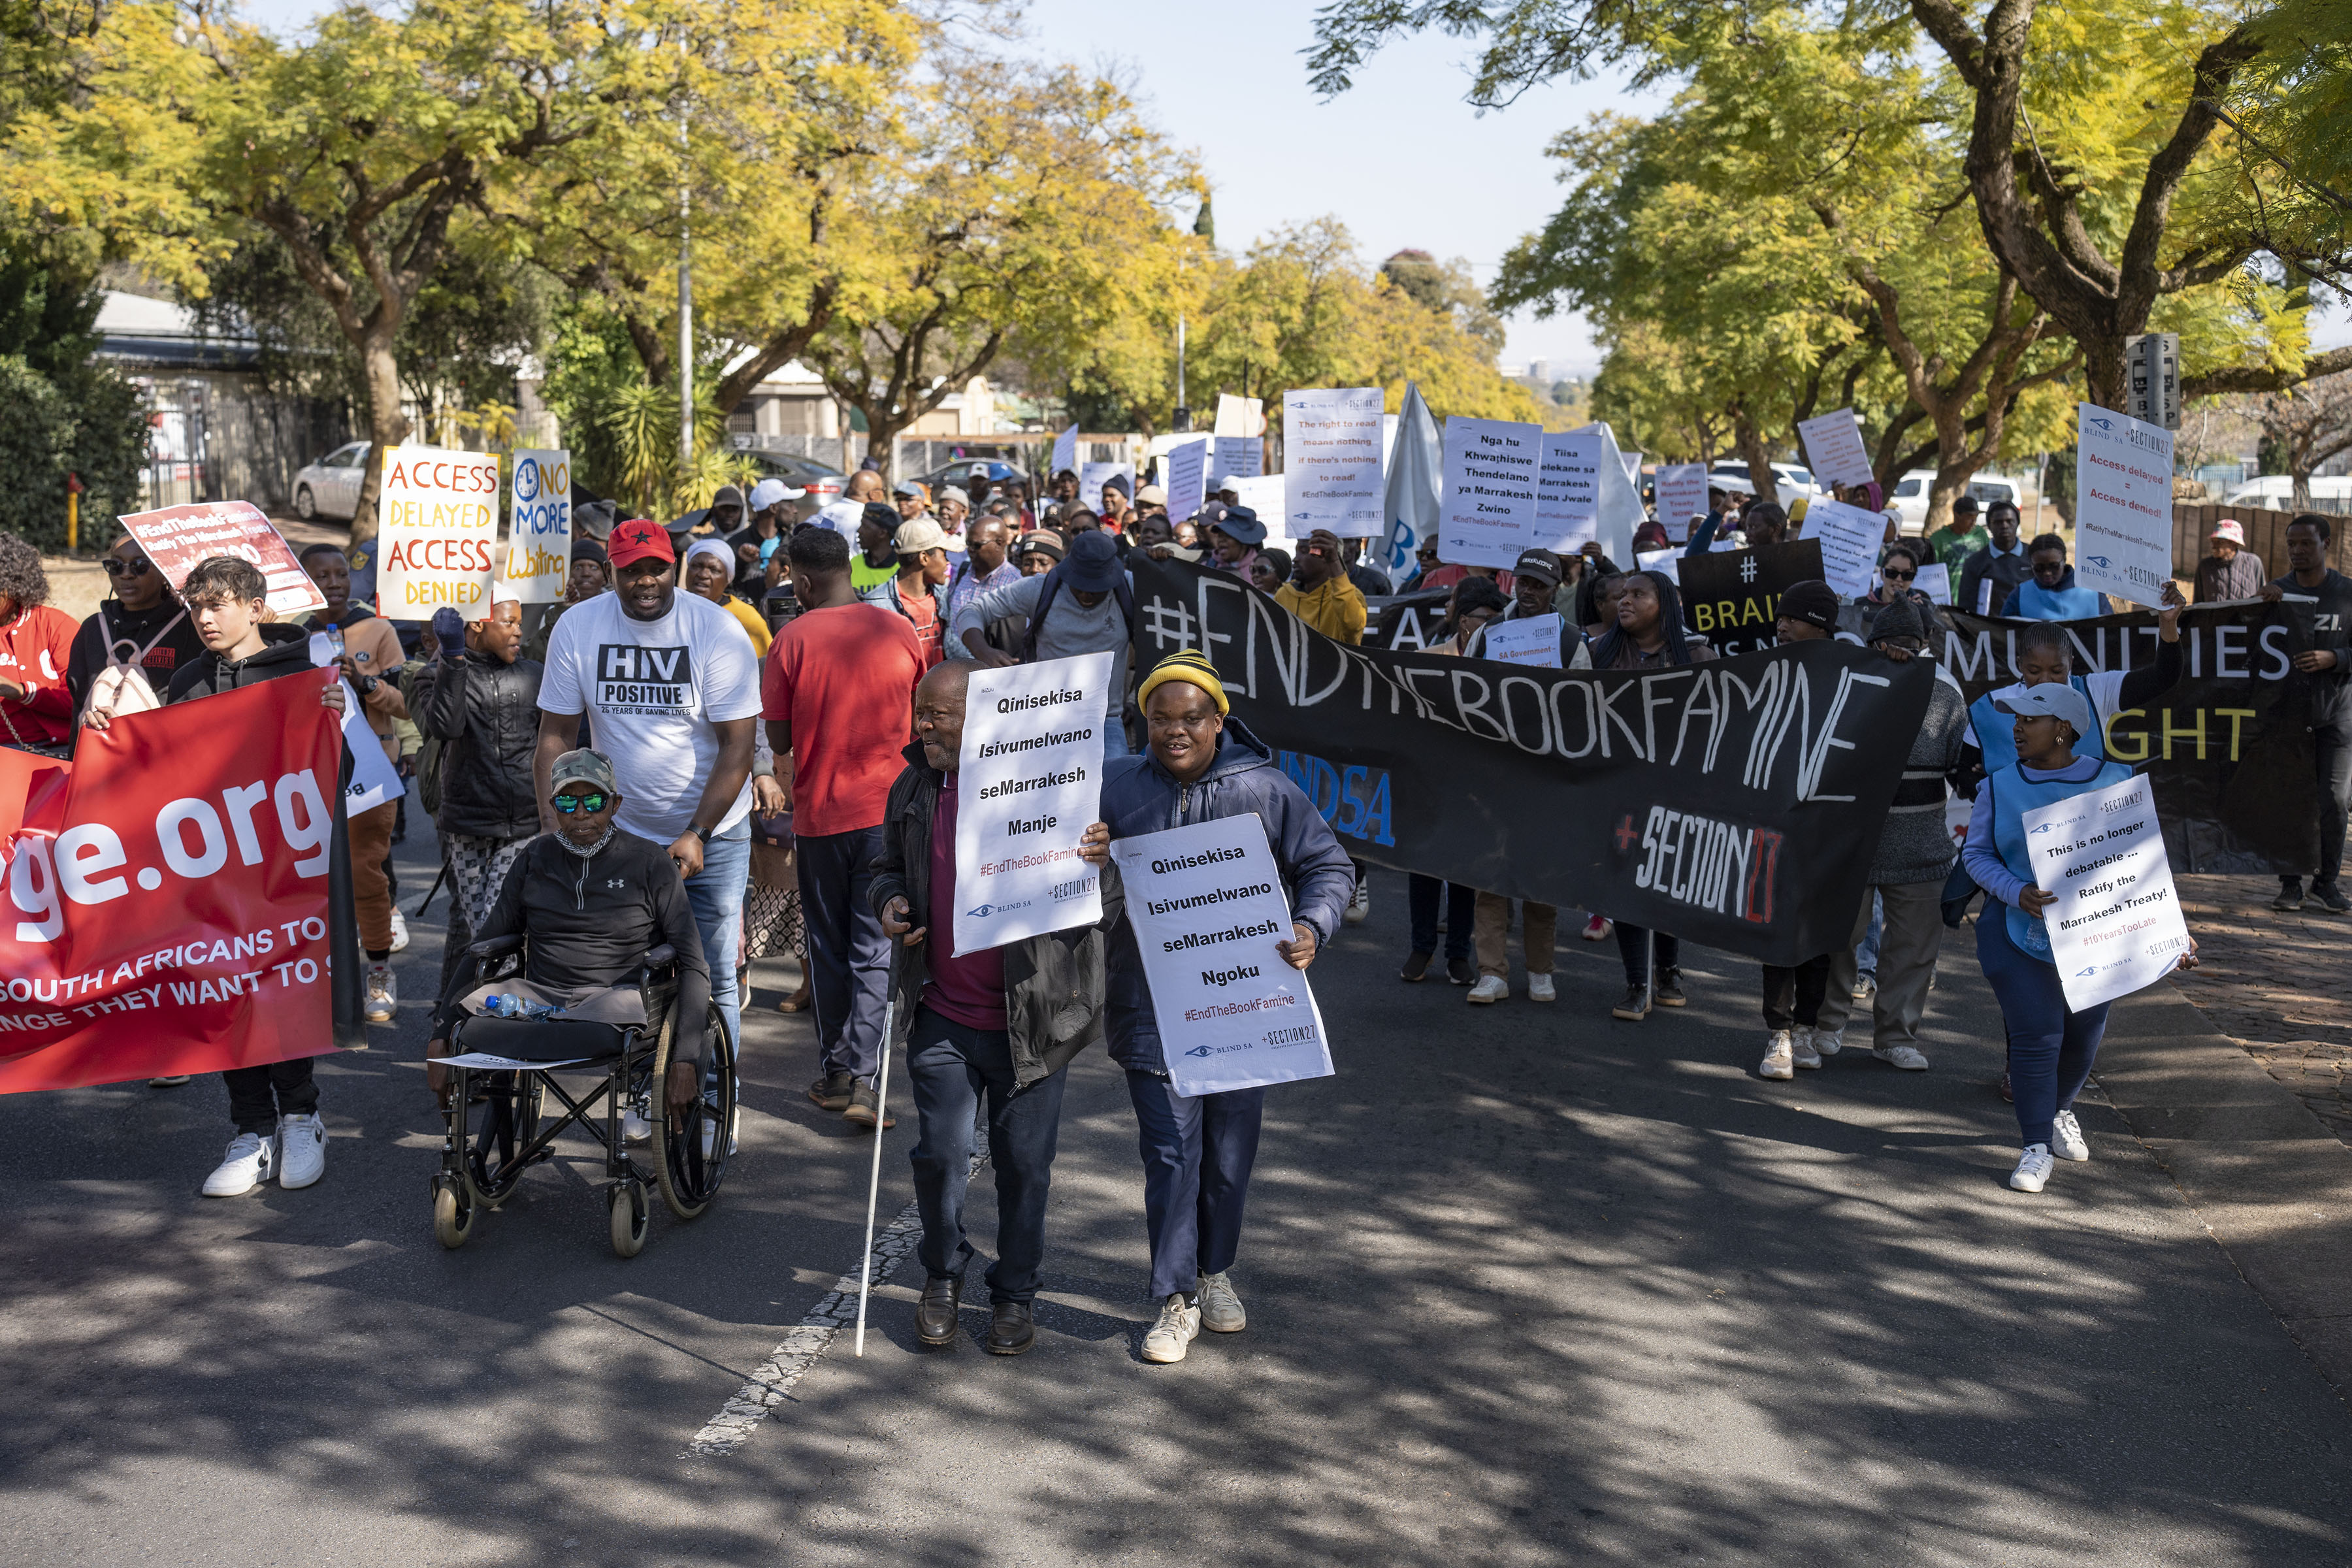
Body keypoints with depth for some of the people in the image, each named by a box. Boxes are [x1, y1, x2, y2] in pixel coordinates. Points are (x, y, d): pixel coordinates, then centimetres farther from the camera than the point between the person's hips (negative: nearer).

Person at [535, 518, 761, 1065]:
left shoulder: (719, 632, -13)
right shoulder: (577, 628, -4)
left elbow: (737, 745, -13)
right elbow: (556, 733, 0)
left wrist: (697, 835, -19)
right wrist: (551, 821, -12)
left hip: (713, 835, -2)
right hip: (620, 830, 2)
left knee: (712, 979, 0)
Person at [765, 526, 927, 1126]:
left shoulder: (793, 639, -8)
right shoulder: (901, 631, -1)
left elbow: (779, 740, -4)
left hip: (820, 812, -1)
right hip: (889, 810, 1)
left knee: (827, 947, 14)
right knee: (876, 949, 2)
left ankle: (835, 1073, 21)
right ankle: (864, 1080, -7)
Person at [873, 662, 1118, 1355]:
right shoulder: (913, 790, 5)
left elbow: (1104, 902, -5)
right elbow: (888, 867, 23)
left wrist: (1095, 867, -28)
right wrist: (889, 902, 0)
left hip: (1030, 1020, -3)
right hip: (941, 1017, 3)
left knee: (1024, 1163, 8)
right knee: (940, 1155, 4)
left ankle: (1014, 1293, 28)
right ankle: (943, 1276, 30)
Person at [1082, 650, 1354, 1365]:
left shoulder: (1265, 790, -3)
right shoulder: (1117, 790, 0)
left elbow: (1328, 866, 3)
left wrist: (1311, 929, -16)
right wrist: (1087, 867, -14)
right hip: (1153, 1008, -1)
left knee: (1231, 1150, 13)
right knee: (1170, 1152, -1)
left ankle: (1216, 1273, 35)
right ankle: (1175, 1299, 11)